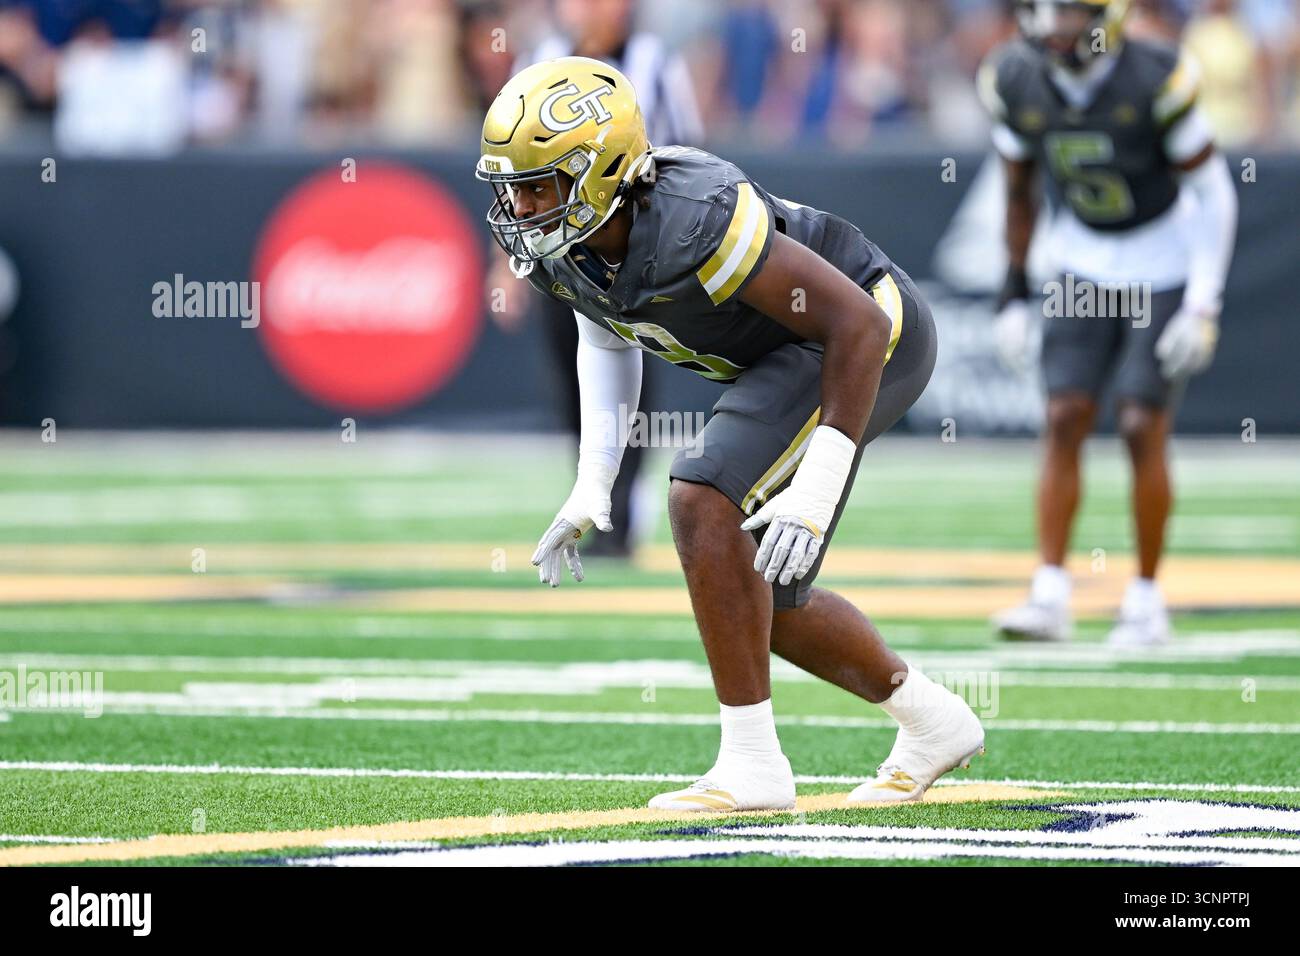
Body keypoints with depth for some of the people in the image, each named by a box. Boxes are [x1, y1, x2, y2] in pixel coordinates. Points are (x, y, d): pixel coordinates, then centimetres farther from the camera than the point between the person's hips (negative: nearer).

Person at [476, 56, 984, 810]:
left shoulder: (695, 223, -35)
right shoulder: (554, 241, -9)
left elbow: (856, 323, -31)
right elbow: (606, 336, 15)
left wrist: (815, 495, -34)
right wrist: (592, 484, 5)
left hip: (871, 338, -9)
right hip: (780, 361, 9)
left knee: (702, 501, -25)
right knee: (759, 602, 10)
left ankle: (753, 763, -18)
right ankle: (930, 719, 32)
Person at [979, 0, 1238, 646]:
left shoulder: (1154, 82, -24)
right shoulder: (1017, 83, -11)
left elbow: (1212, 191, -15)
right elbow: (1019, 190, 7)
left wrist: (1204, 304, -17)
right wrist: (1014, 290, 5)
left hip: (1166, 266, -4)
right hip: (1085, 262, 4)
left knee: (1142, 428, -9)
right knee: (1064, 421, -6)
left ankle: (1146, 600, 3)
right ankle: (1050, 595, -5)